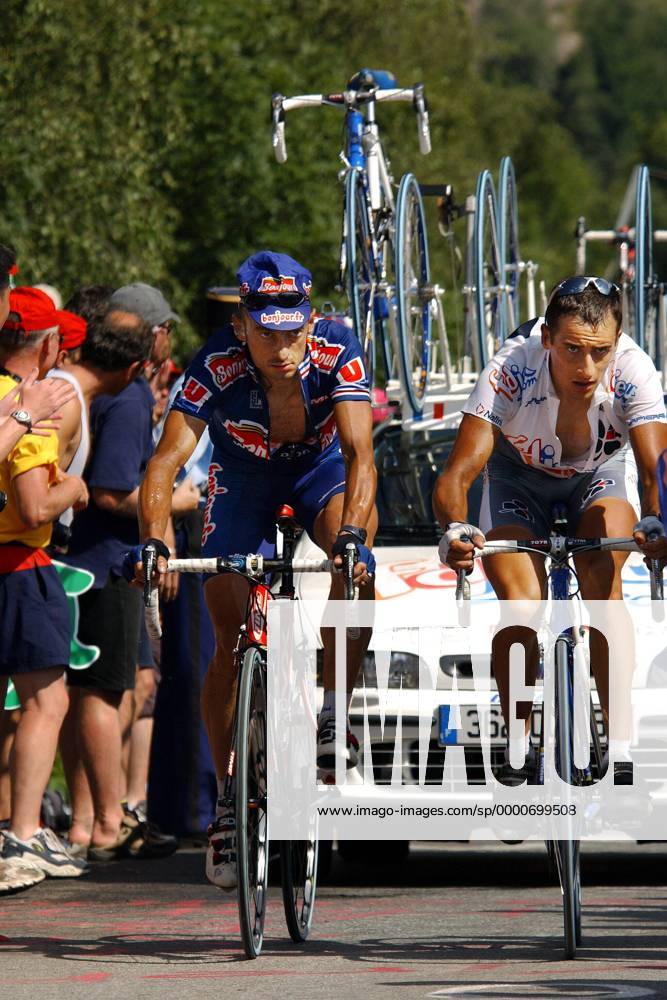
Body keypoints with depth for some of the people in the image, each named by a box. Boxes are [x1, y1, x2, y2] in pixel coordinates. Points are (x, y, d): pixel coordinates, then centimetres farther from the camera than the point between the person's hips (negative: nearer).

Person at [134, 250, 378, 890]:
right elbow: (166, 463, -37)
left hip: (320, 469, -1)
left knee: (355, 556, -34)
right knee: (232, 639, -7)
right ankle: (228, 801, 5)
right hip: (243, 476, 1)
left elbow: (359, 454, -41)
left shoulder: (337, 353, -32)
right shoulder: (217, 367, -32)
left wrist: (351, 533, -58)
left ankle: (332, 717, -21)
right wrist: (153, 542, -54)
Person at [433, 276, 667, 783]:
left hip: (602, 469, 0)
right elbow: (457, 475, -42)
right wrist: (455, 528, -63)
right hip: (520, 472, 0)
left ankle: (620, 748, -21)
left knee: (602, 580, -26)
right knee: (520, 606, -19)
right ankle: (518, 746, 3)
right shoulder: (511, 371, -38)